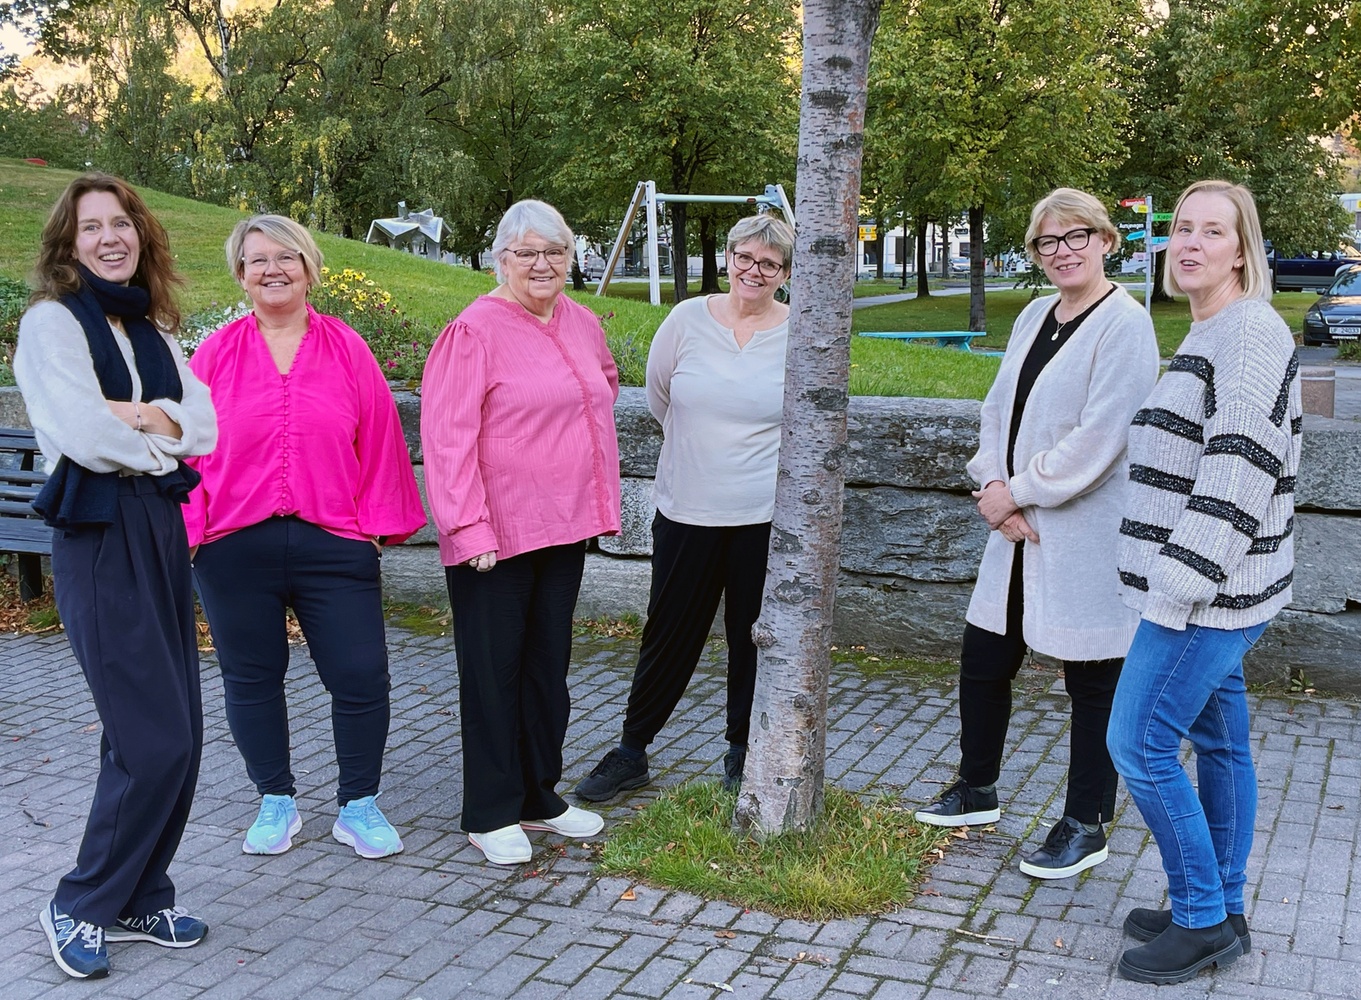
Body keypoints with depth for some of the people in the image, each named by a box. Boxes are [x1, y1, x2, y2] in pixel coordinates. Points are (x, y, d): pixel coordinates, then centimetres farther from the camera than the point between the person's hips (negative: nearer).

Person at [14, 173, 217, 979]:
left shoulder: (155, 331, 15)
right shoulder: (51, 322, -4)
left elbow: (205, 427, 3)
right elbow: (87, 438, -16)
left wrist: (142, 416, -13)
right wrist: (163, 438, -1)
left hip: (162, 527, 7)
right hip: (98, 535, -7)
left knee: (180, 731, 8)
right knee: (156, 738, -10)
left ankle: (139, 898, 22)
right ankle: (81, 907, 8)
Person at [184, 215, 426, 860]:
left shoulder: (347, 350, 3)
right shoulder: (216, 355, 2)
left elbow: (379, 440, 3)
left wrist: (381, 519, 1)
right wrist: (187, 528, -1)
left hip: (334, 544, 0)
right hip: (236, 548, 1)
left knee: (361, 678, 0)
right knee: (252, 680, 12)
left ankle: (358, 805, 19)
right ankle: (276, 802, 30)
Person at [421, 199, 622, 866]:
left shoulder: (583, 324, 8)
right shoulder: (474, 332, -13)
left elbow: (603, 385, 27)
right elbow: (447, 436, -18)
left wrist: (599, 499, 17)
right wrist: (469, 528, -22)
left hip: (563, 527, 7)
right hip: (494, 534, -7)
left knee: (548, 666, 16)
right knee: (492, 672, 4)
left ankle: (539, 797, 30)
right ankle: (491, 816, 16)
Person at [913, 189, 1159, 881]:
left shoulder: (1124, 325, -13)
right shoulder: (1035, 316, 11)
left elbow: (1097, 440, -20)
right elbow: (999, 408, 10)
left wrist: (1016, 492, -14)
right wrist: (994, 485, -6)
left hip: (1087, 536, -8)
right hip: (1020, 532, 8)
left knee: (1092, 685, 6)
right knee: (982, 662, 14)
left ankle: (1085, 827, 20)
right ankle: (976, 791, 35)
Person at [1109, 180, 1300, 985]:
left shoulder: (1250, 332, -16)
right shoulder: (1211, 336, 15)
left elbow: (1240, 469, -23)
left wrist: (1181, 583, -22)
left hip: (1210, 590, -10)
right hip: (1209, 589, 10)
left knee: (1141, 743, -6)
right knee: (1220, 741, 14)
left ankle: (1202, 918, 7)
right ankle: (1223, 914, 25)